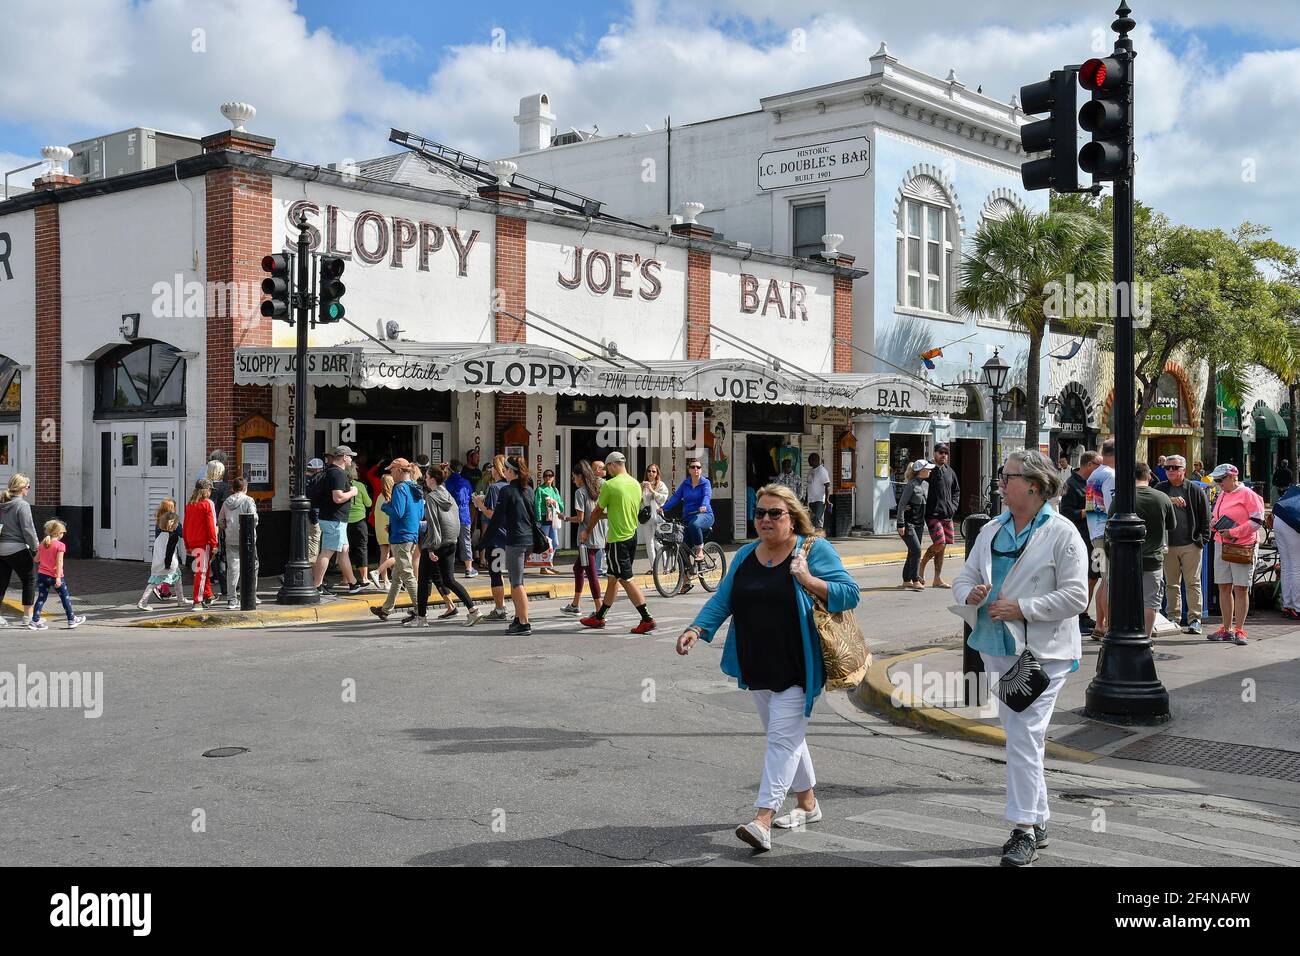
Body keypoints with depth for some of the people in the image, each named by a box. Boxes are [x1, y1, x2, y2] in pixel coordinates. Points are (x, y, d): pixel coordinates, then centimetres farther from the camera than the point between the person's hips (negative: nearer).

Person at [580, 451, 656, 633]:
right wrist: (606, 514, 27)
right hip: (632, 536, 8)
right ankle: (599, 617, 25)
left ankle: (647, 619, -10)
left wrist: (587, 531, 12)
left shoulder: (609, 485, -13)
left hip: (617, 539, -8)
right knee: (612, 578, 15)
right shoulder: (636, 484, 8)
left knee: (626, 580, -6)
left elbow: (597, 512, -3)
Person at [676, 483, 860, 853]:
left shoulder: (815, 550, -6)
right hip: (758, 668, 6)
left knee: (783, 737, -10)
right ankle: (807, 803, 31)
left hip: (796, 668, -6)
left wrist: (808, 580, -23)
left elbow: (850, 594, -9)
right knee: (785, 736, 16)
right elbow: (721, 601, 10)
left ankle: (763, 818, -15)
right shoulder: (745, 555, 10)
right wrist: (696, 629, -5)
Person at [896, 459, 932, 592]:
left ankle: (907, 580, 18)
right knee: (916, 550, -14)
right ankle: (915, 581, -12)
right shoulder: (911, 485, -15)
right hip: (908, 523, -8)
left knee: (913, 552, 10)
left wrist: (923, 521, 15)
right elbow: (901, 504, -15)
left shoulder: (926, 484, 9)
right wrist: (901, 524, -18)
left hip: (918, 523, 8)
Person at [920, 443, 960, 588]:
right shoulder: (928, 470, -7)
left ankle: (937, 579, 13)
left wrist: (954, 505, 10)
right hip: (933, 514, -6)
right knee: (940, 544, -16)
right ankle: (922, 565, 8)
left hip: (947, 515, 6)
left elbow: (957, 490, 24)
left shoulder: (950, 471, 12)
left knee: (942, 547, 7)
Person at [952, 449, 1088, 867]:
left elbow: (1075, 596, -14)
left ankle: (1025, 829, -4)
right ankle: (1037, 820, 27)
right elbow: (964, 578, 15)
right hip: (998, 646, 7)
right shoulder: (991, 530, 11)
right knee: (1018, 734, 14)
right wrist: (971, 593, -8)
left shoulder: (1061, 533, -9)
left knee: (1023, 737, -12)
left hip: (1041, 651, -7)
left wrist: (1021, 608, -19)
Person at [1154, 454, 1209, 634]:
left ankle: (1195, 620, -1)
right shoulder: (1161, 489, 9)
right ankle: (1174, 618, 16)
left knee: (1193, 584, -2)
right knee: (1171, 584, 9)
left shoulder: (1196, 490, 2)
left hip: (1191, 545, -3)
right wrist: (1170, 500, -22)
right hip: (1168, 545, 3)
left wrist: (1202, 539, -3)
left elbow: (1205, 517, 4)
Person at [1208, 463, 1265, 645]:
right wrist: (1214, 522, 3)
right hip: (1221, 546, 7)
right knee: (1224, 588, 8)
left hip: (1243, 547, -7)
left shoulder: (1247, 494, -8)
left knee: (1241, 589, -2)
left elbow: (1257, 521, -13)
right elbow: (1214, 516, 27)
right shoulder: (1221, 495, 14)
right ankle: (1227, 629, 16)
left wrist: (1233, 532, -16)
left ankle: (1239, 630, 3)